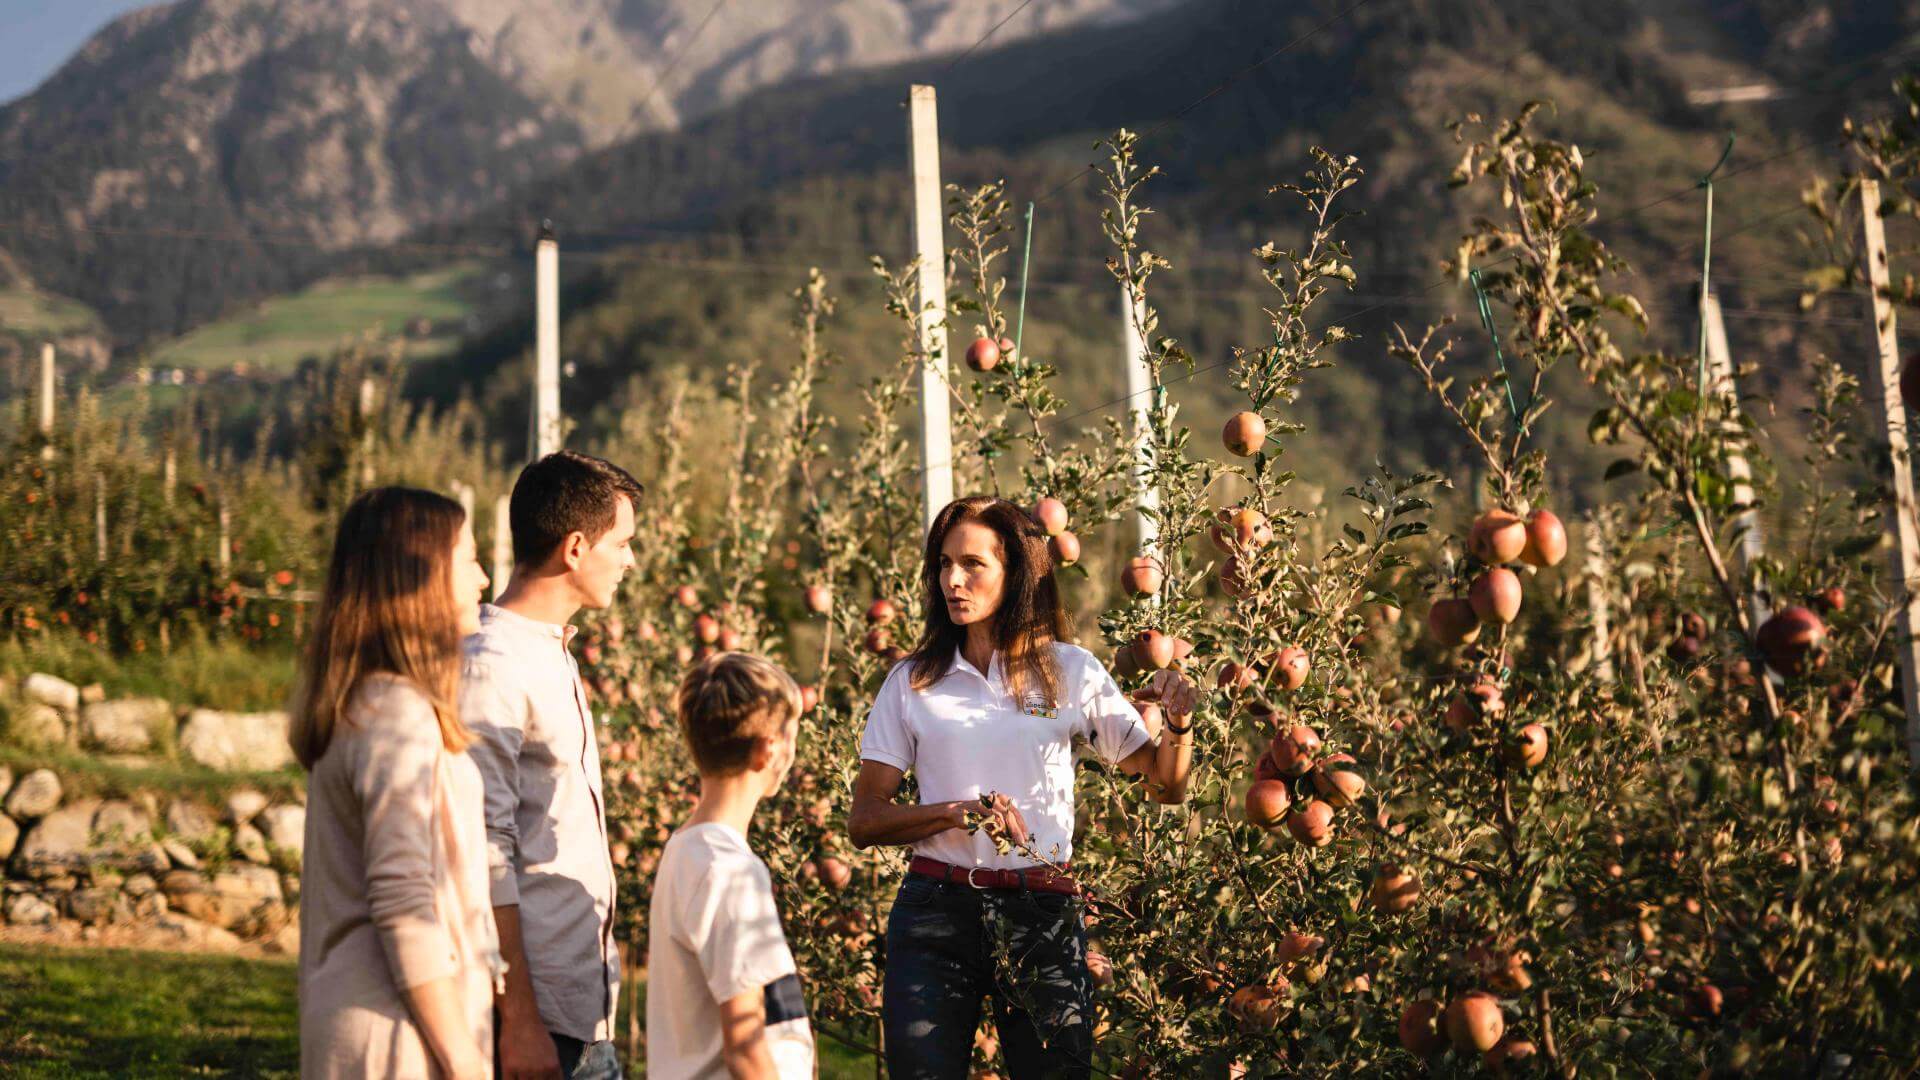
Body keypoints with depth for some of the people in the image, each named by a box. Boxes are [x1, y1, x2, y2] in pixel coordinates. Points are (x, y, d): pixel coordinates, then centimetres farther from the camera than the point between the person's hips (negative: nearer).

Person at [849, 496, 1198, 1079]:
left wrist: (1179, 723, -13)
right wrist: (964, 812, -12)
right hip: (936, 908, 0)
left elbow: (1167, 787, 7)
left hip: (1042, 916, 0)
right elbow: (863, 821, 2)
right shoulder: (912, 681, 6)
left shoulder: (1070, 671, 5)